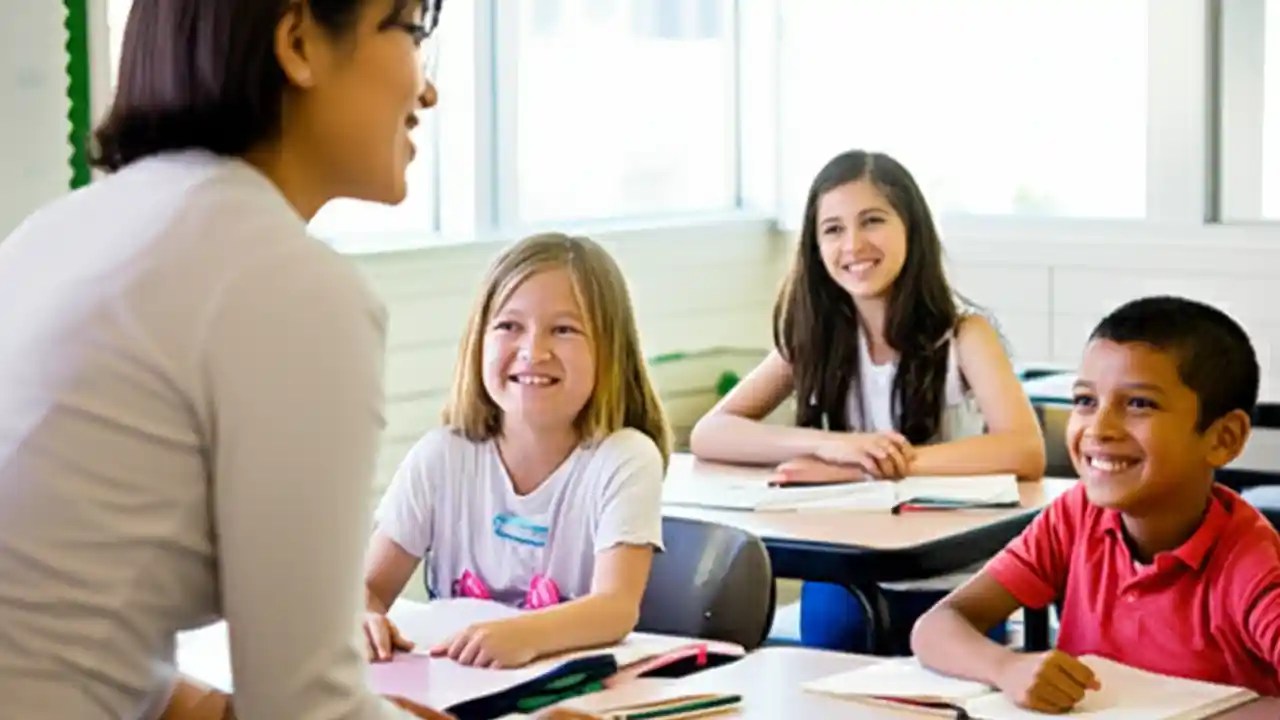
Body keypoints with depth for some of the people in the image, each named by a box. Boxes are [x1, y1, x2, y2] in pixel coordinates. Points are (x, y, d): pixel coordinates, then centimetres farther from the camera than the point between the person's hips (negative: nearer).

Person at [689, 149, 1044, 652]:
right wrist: (829, 444, -22)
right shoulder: (814, 337, 4)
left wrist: (875, 465, -27)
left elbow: (1026, 452, -22)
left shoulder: (963, 334, -5)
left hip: (950, 582, -2)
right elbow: (708, 435, -5)